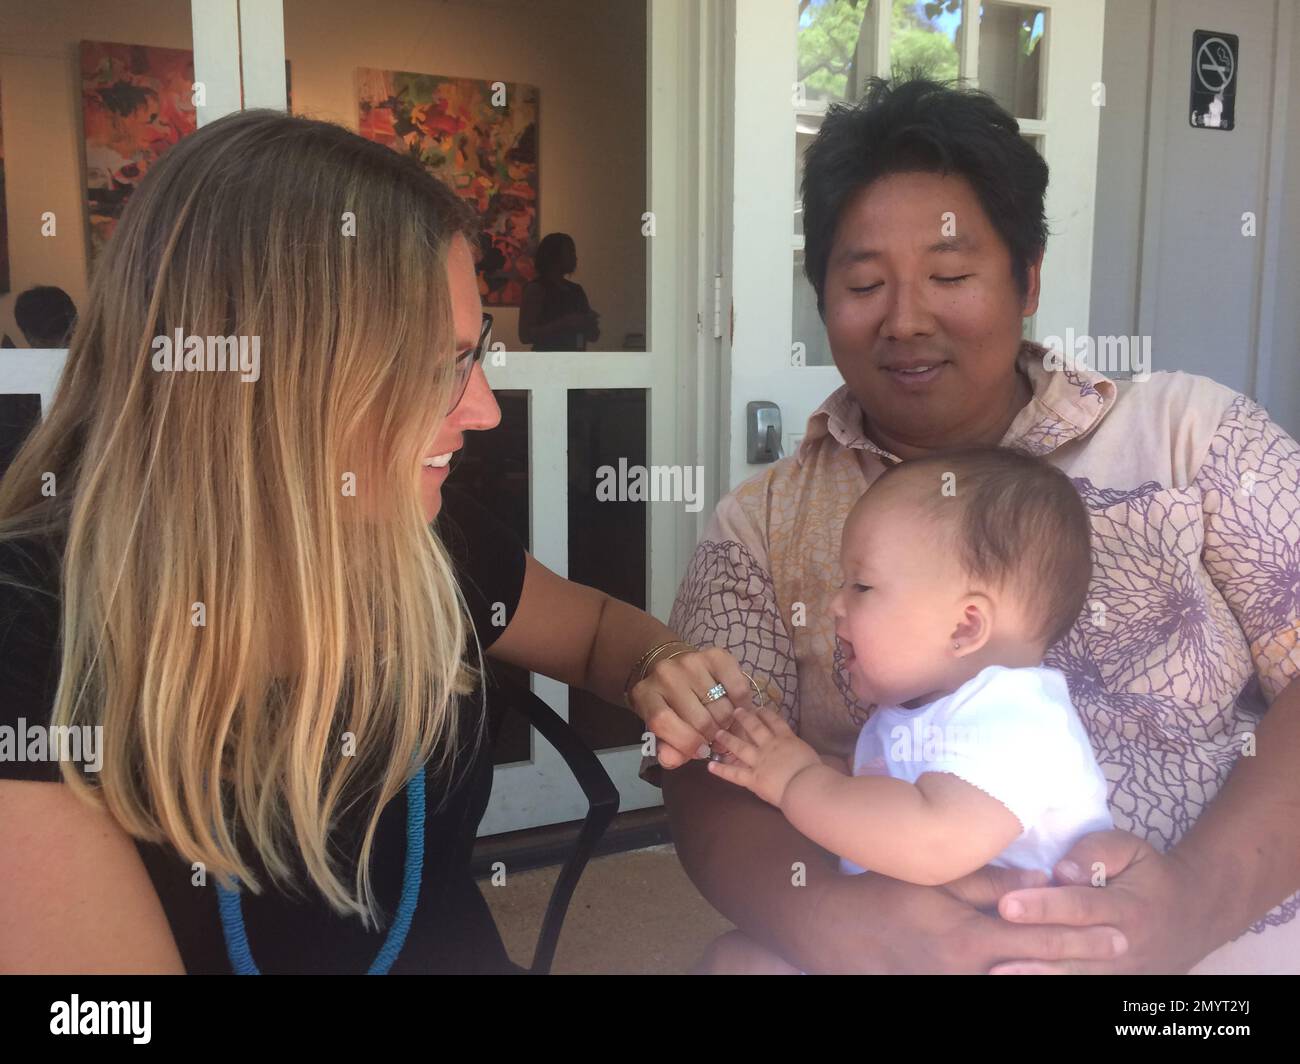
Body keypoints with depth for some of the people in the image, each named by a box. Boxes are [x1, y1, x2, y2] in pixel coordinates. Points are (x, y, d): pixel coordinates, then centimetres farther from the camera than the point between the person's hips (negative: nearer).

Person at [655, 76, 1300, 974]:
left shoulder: (1190, 434, 3)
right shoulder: (761, 527, 4)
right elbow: (710, 781, -3)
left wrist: (1196, 900, -20)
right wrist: (841, 922, -23)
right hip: (890, 942, 1)